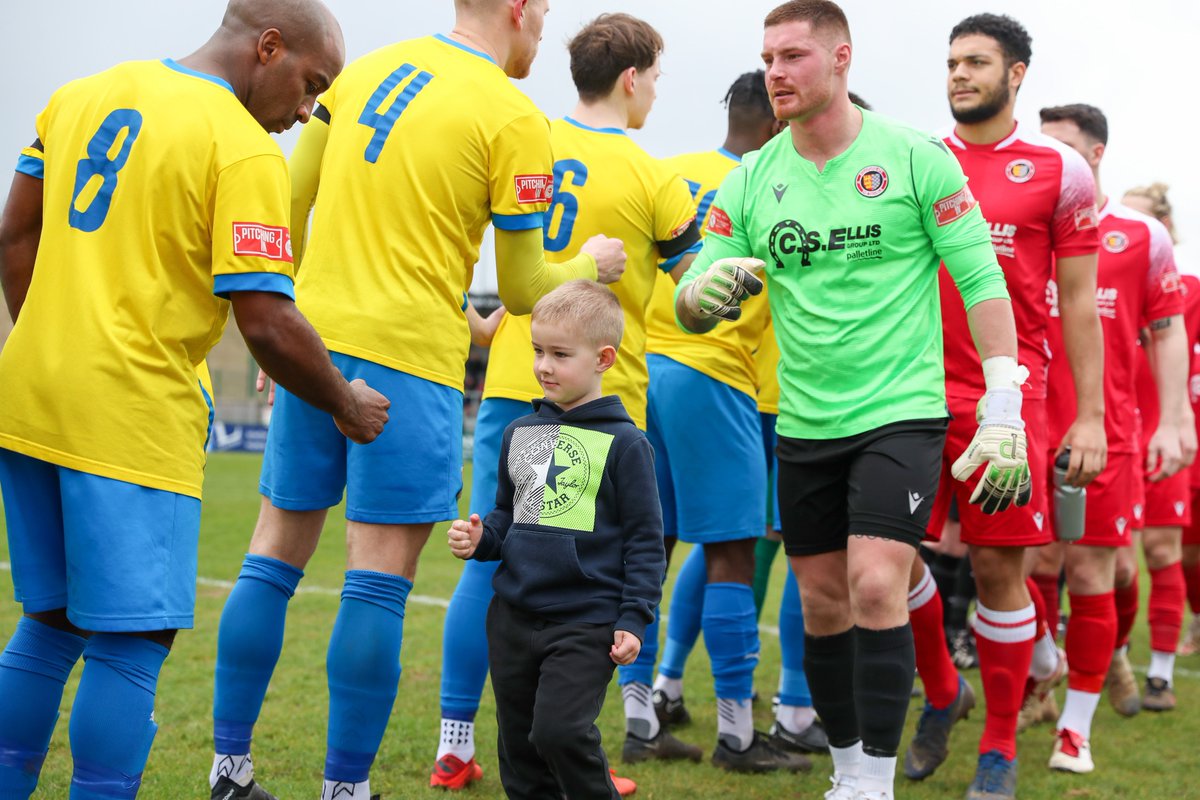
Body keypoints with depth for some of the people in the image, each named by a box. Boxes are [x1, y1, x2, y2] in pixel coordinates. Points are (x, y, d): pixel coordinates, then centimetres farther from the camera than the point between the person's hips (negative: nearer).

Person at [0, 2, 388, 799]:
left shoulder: (81, 95, 13)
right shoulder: (244, 151, -11)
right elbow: (267, 323, -14)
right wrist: (346, 405, 1)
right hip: (134, 421, -8)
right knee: (132, 642, -1)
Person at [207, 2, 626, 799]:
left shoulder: (367, 69, 10)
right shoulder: (515, 120, -7)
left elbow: (289, 203, 13)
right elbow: (522, 291, -3)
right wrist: (592, 267, 17)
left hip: (315, 338, 6)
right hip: (408, 356, -6)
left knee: (275, 558, 12)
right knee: (378, 581, -1)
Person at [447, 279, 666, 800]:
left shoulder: (623, 442, -5)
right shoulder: (519, 432, 11)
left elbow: (644, 538, -4)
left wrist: (634, 619, -9)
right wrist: (479, 538, 1)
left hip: (586, 623, -6)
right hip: (513, 616, 6)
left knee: (559, 730, -18)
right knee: (518, 742, 9)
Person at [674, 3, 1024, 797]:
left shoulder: (915, 158, -7)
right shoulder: (751, 180, 4)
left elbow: (982, 281, -6)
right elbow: (690, 304, 4)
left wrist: (1003, 413, -11)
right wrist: (703, 292, -22)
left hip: (901, 413, -4)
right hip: (805, 425, 4)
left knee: (876, 588, -16)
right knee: (823, 607, 9)